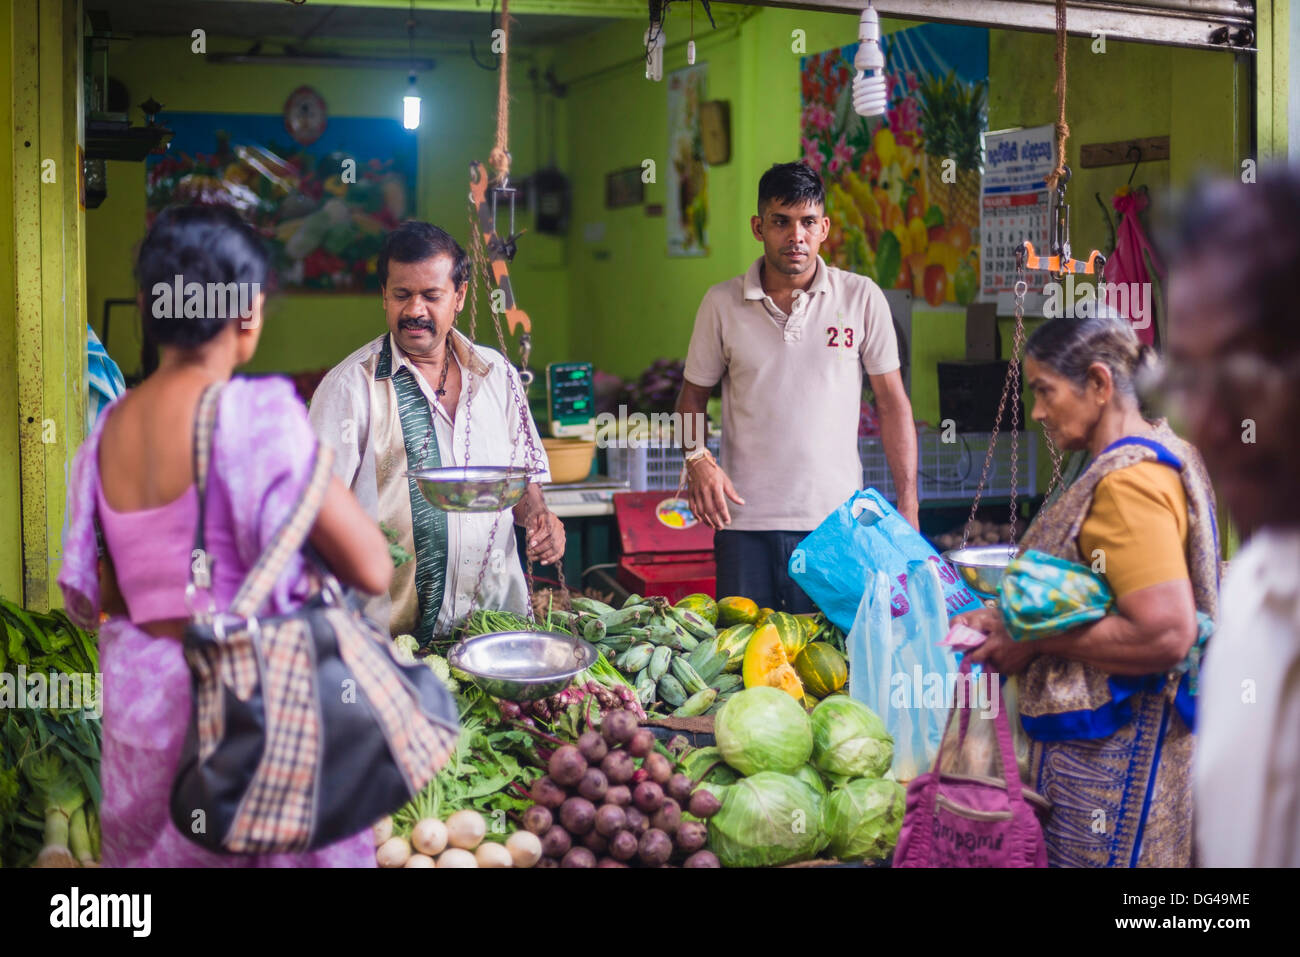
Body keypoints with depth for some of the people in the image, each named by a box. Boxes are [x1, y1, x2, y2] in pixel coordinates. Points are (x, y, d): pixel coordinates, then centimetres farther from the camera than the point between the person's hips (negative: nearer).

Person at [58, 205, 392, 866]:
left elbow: (93, 596, 10)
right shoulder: (258, 413, -16)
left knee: (159, 850, 19)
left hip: (137, 694, 7)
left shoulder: (110, 427, 3)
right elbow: (372, 569, -14)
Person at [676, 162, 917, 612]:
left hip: (836, 523, 0)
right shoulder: (722, 303, 4)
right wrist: (697, 457, -8)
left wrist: (908, 508, 0)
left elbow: (893, 402, 5)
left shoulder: (862, 298, 1)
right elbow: (693, 393, 13)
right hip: (745, 522, 1)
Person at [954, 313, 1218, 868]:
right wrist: (1010, 620, 8)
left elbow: (1165, 634, -27)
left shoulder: (1129, 482, -19)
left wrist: (1035, 640, -18)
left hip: (1113, 753, -10)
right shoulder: (1153, 454, 12)